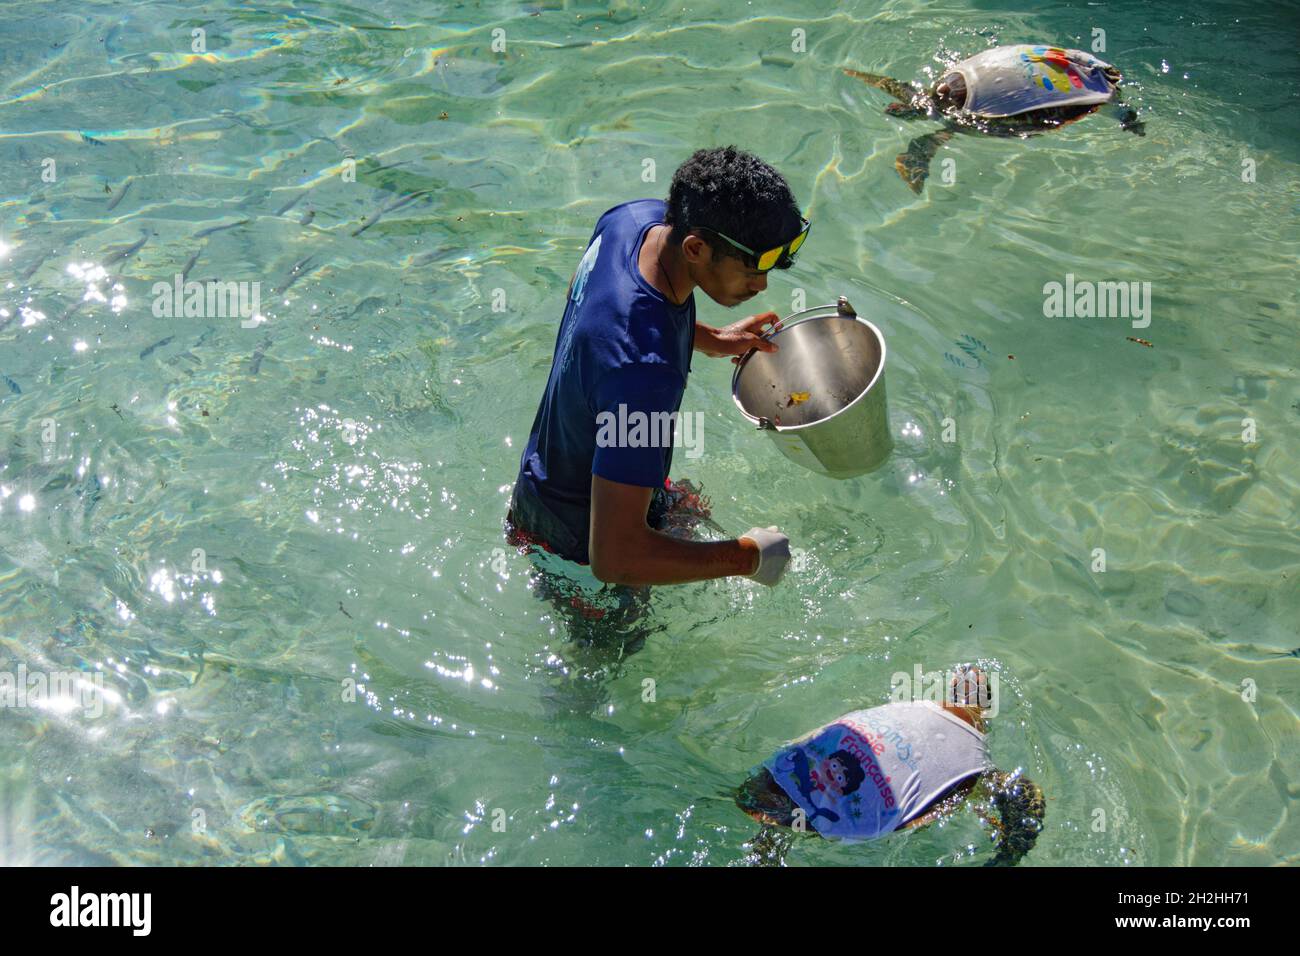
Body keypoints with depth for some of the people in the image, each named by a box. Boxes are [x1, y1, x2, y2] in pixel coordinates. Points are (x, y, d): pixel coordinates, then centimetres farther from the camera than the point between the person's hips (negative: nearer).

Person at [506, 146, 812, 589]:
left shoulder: (639, 217, -18)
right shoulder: (644, 370, -45)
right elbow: (614, 558, -44)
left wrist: (710, 339, 6)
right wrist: (748, 556, -30)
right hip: (573, 548, -8)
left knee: (693, 511, 33)